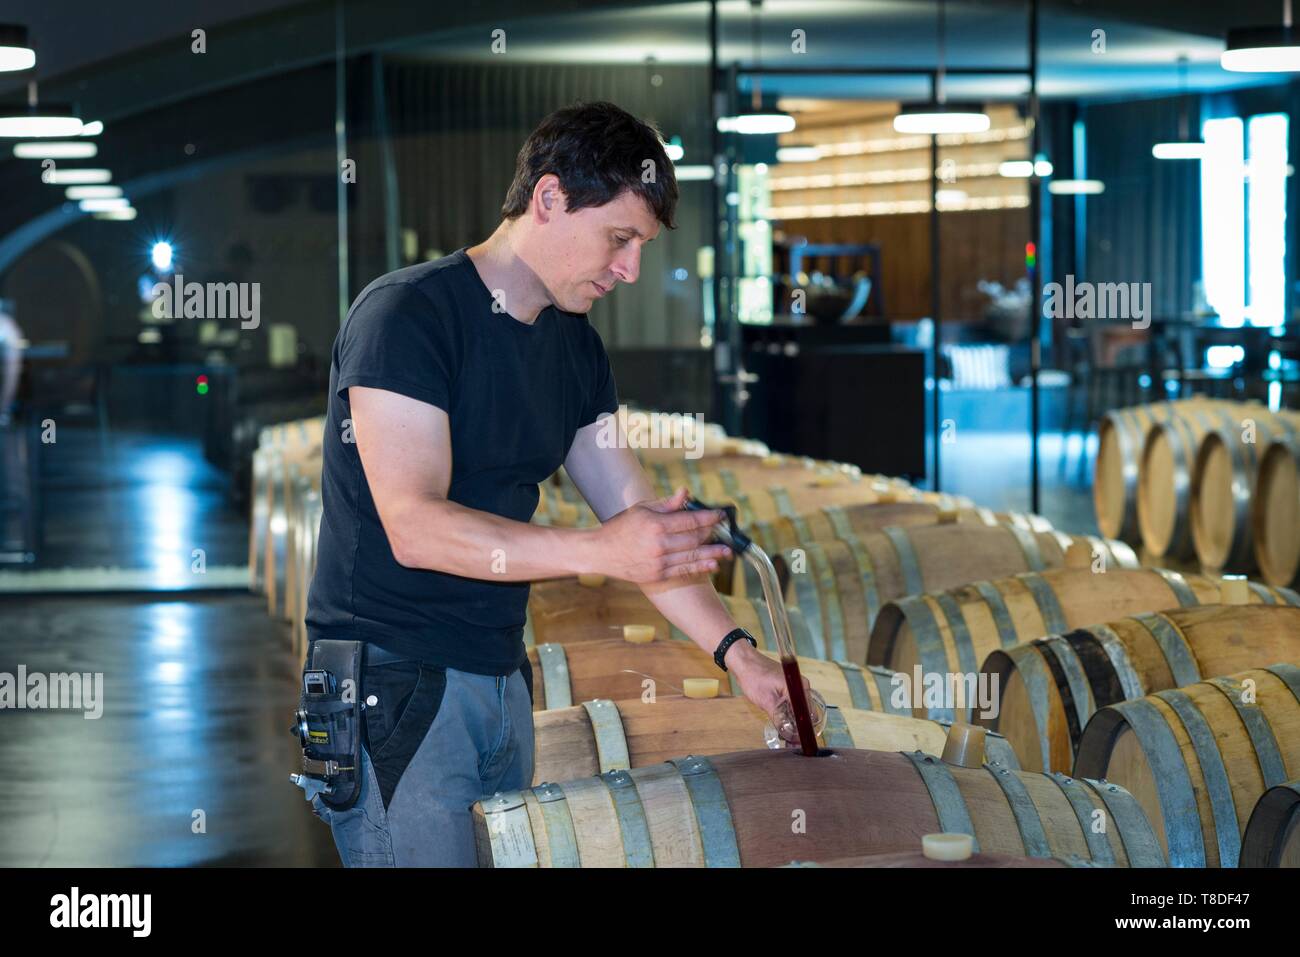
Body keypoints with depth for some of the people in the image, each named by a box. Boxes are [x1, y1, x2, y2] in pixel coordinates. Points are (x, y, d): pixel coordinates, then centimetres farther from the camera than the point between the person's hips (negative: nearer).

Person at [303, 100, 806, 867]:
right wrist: (600, 551, -33)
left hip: (501, 681, 8)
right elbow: (414, 527, -23)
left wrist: (737, 652, 0)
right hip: (393, 684, -8)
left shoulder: (575, 349, 11)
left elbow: (637, 518, 12)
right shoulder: (406, 314, -14)